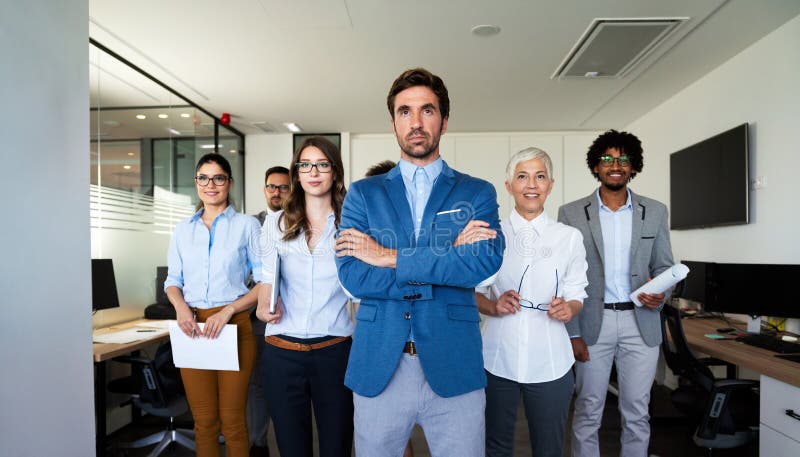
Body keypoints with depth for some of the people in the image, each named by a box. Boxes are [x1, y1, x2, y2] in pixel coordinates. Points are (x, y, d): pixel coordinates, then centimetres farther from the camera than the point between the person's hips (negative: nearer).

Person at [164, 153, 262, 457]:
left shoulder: (247, 225, 1)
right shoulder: (183, 230, 13)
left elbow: (264, 281, -3)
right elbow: (172, 280, 15)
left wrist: (228, 310, -15)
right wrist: (180, 306, -7)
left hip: (233, 327, -3)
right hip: (192, 329, 3)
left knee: (232, 421, 2)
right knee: (204, 421, 9)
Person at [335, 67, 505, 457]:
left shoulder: (477, 193, 4)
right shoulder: (363, 194, 5)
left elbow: (486, 260, -15)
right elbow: (353, 276, -9)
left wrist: (391, 257, -13)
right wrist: (446, 262, -13)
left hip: (453, 366, 0)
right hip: (378, 366, 1)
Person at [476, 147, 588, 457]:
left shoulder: (569, 238, 2)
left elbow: (576, 295, 7)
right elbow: (472, 291, 7)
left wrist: (568, 309, -15)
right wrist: (493, 306, -12)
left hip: (550, 361, 0)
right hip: (498, 358, 0)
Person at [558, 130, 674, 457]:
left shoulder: (655, 212, 6)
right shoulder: (571, 213, -1)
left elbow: (663, 266, 11)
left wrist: (661, 294, -12)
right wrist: (573, 334, -6)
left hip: (641, 322, 2)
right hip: (593, 322, -2)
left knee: (637, 412, 11)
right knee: (588, 411, 8)